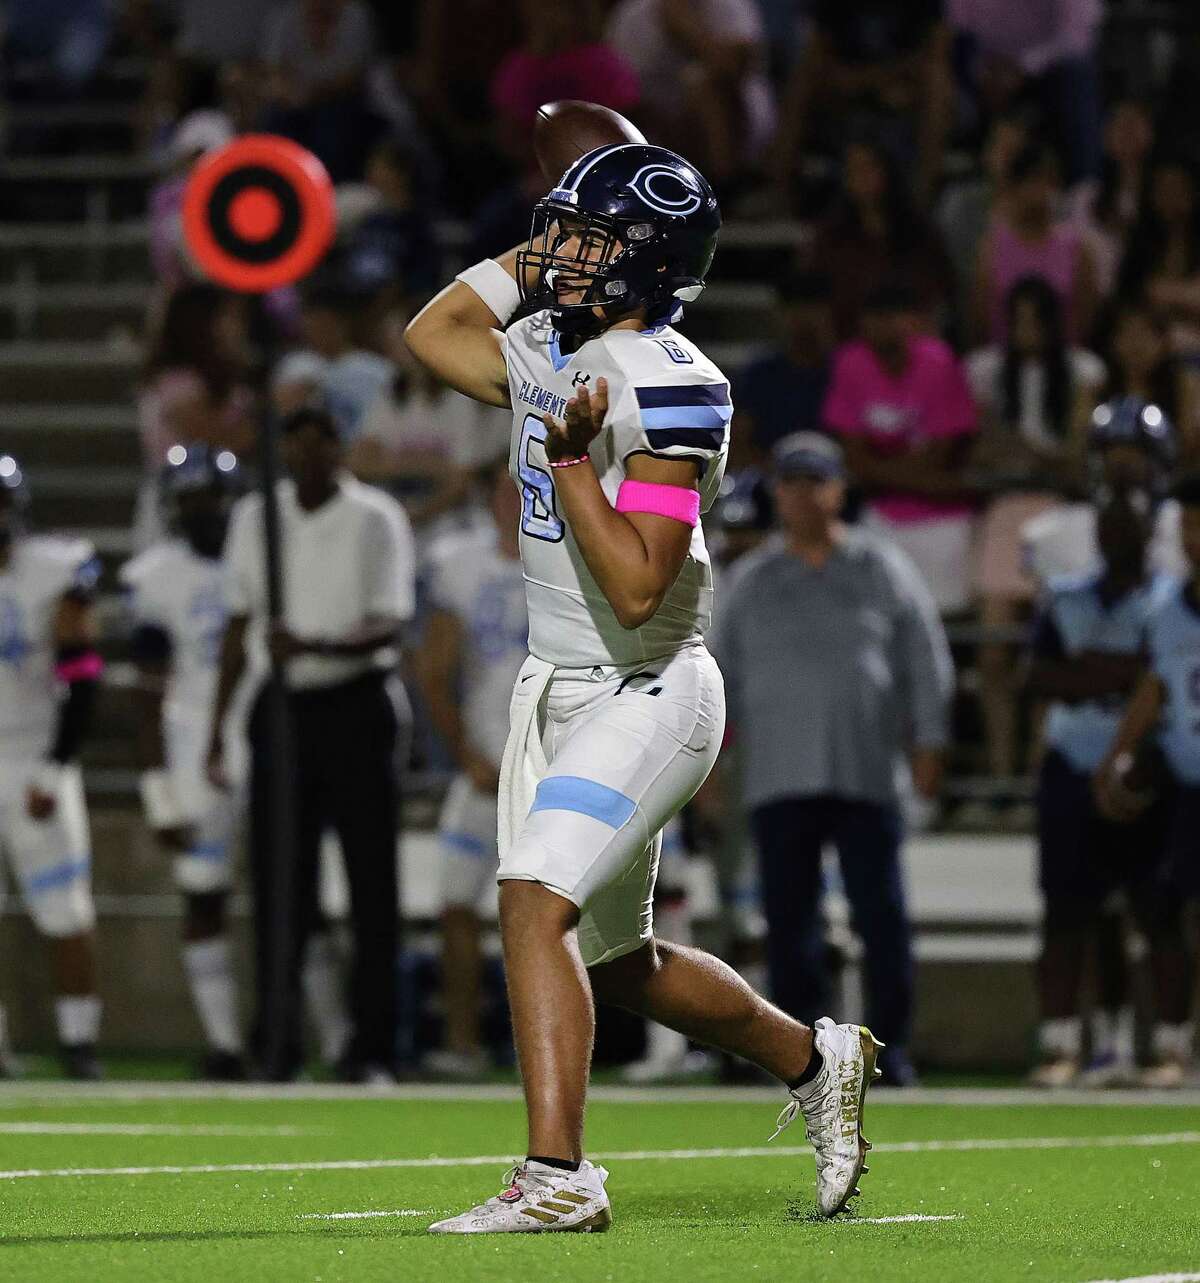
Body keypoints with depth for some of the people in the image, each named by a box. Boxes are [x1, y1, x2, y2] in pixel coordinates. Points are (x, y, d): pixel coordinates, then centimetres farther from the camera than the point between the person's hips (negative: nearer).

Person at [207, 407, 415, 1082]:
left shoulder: (376, 519, -6)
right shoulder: (256, 517, 8)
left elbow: (388, 629, -12)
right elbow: (239, 626, 15)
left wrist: (314, 644, -29)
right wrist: (218, 726, 13)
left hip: (355, 704, -4)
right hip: (282, 707, 4)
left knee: (371, 882, -2)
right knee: (278, 881, 2)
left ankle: (373, 1046, 1)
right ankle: (278, 1045, 8)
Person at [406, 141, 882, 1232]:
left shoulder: (670, 387, -20)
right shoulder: (545, 349, 5)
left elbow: (637, 587, -25)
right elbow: (433, 335, 28)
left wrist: (573, 460, -28)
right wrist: (529, 259, 18)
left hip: (646, 695, -9)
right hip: (557, 691, 9)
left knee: (535, 902, -23)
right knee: (613, 960, 17)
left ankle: (558, 1177, -26)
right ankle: (815, 1059, 37)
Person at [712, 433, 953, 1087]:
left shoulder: (882, 569, 7)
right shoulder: (752, 579, 13)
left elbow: (926, 662, 6)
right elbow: (723, 671, 15)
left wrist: (927, 743, -1)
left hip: (866, 777, -2)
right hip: (779, 780, 2)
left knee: (880, 912, -5)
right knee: (788, 917, -1)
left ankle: (890, 1046, 0)